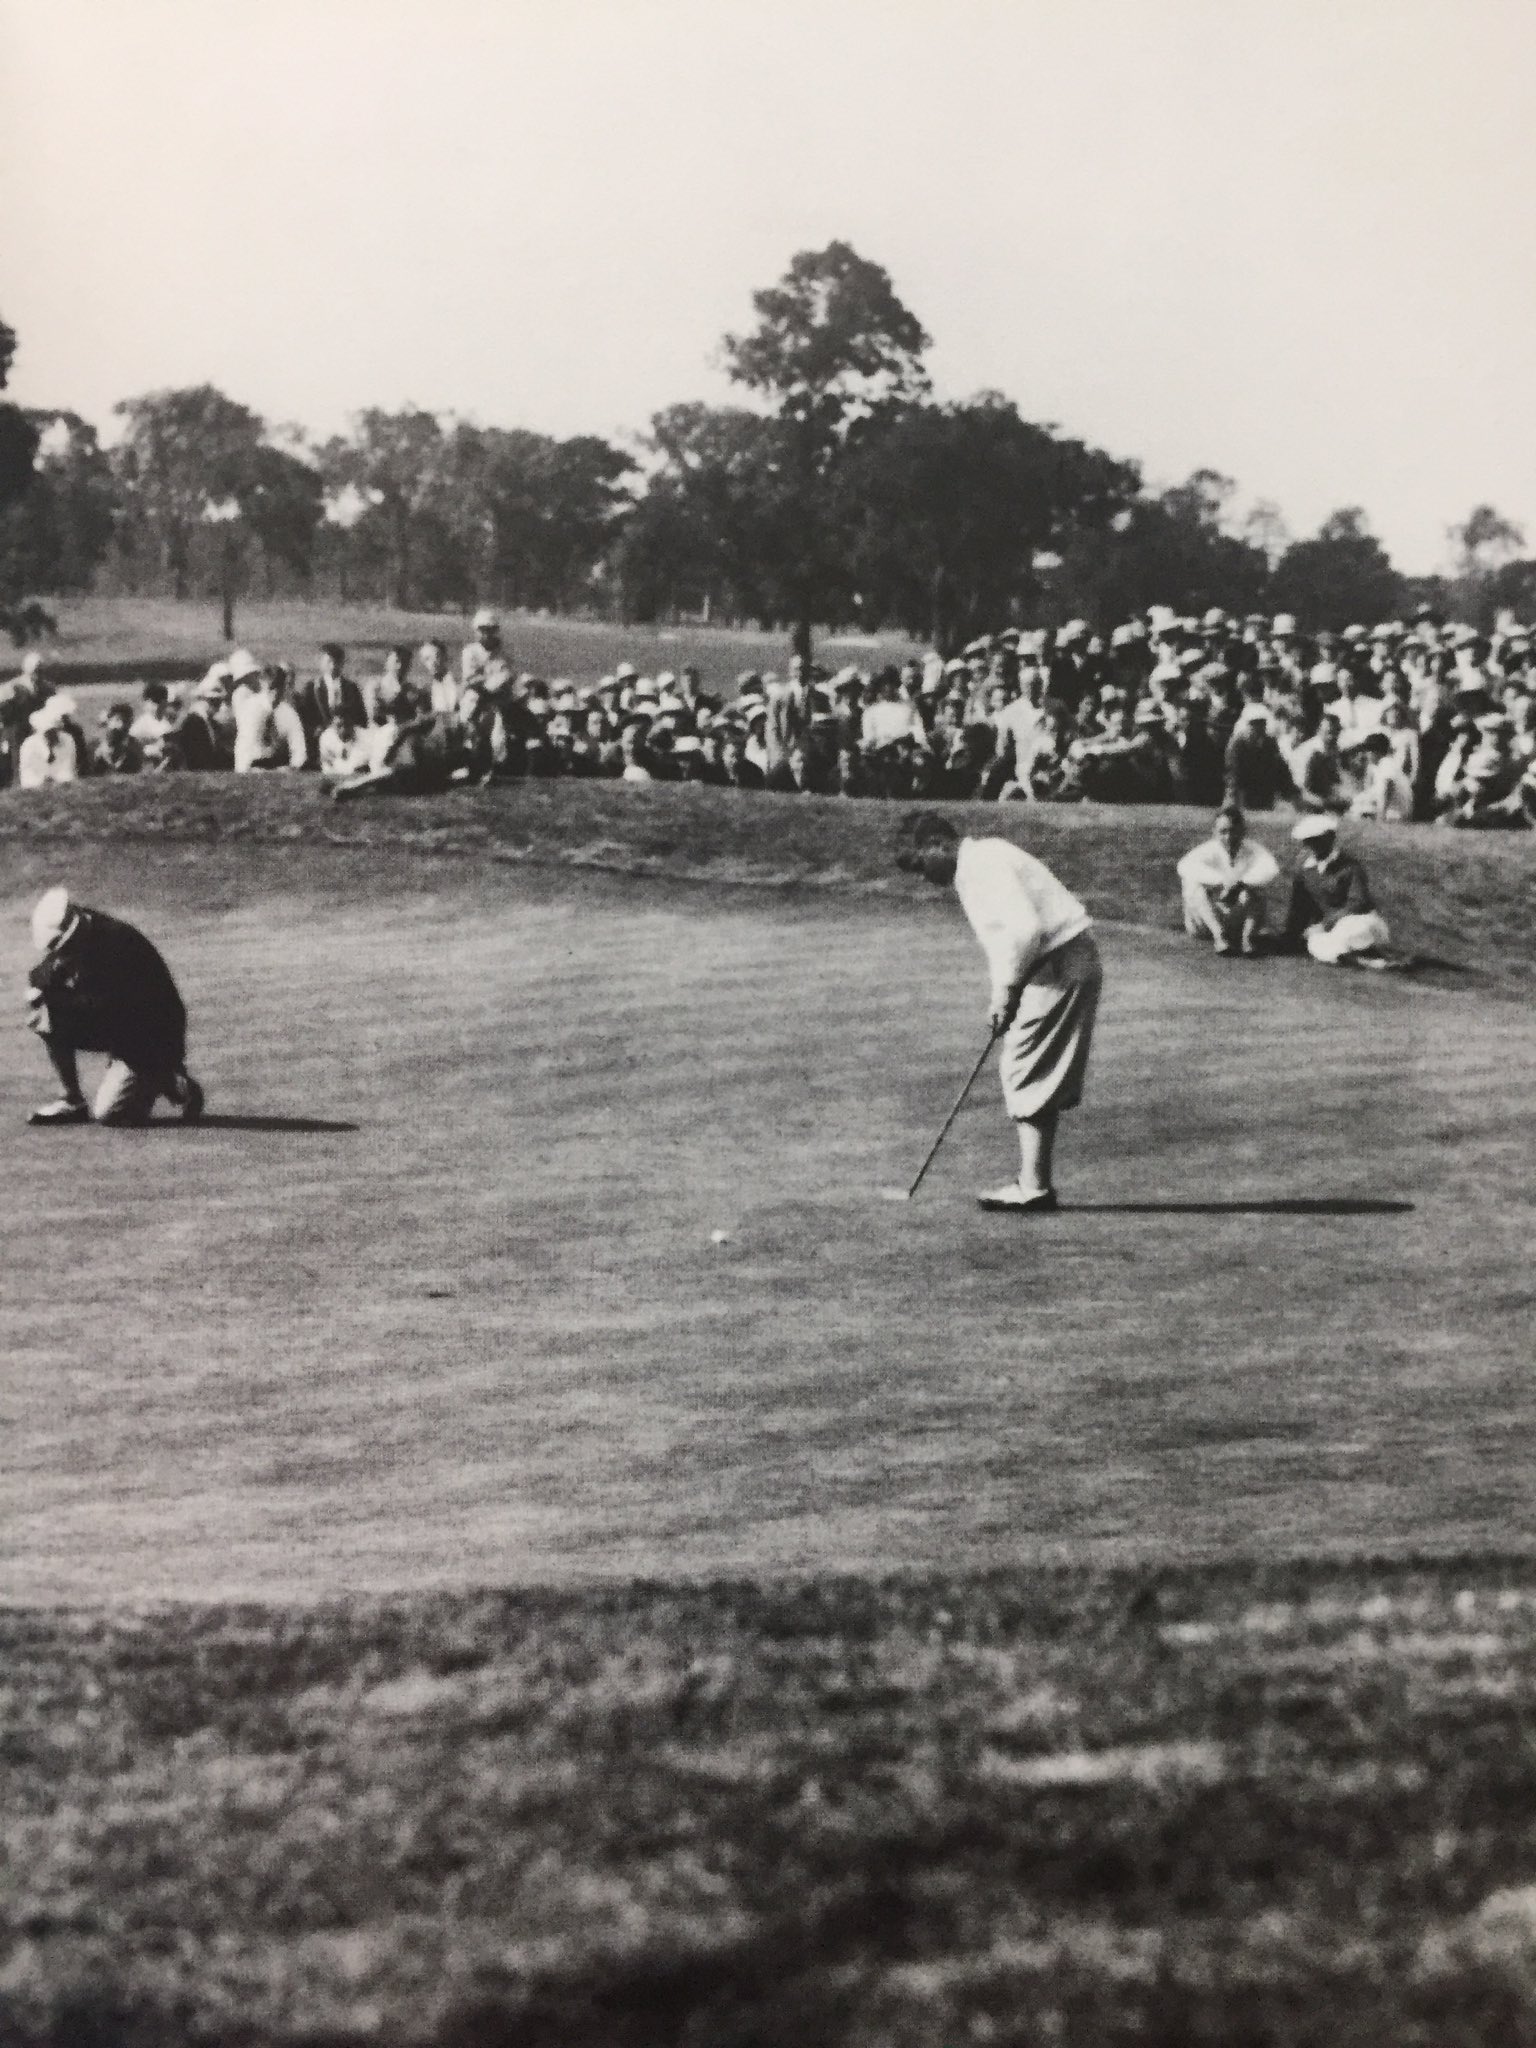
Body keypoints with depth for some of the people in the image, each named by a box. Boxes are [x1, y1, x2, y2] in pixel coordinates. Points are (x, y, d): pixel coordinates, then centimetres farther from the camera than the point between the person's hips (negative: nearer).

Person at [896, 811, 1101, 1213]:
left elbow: (1025, 929, -24)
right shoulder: (977, 867, 18)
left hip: (1058, 965, -10)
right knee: (1039, 1076, 13)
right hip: (1067, 964, 10)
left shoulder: (983, 864, -15)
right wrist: (1004, 992, 7)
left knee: (1026, 1074, -6)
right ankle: (1036, 1183, 17)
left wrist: (1005, 990, -14)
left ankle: (1032, 1188, -5)